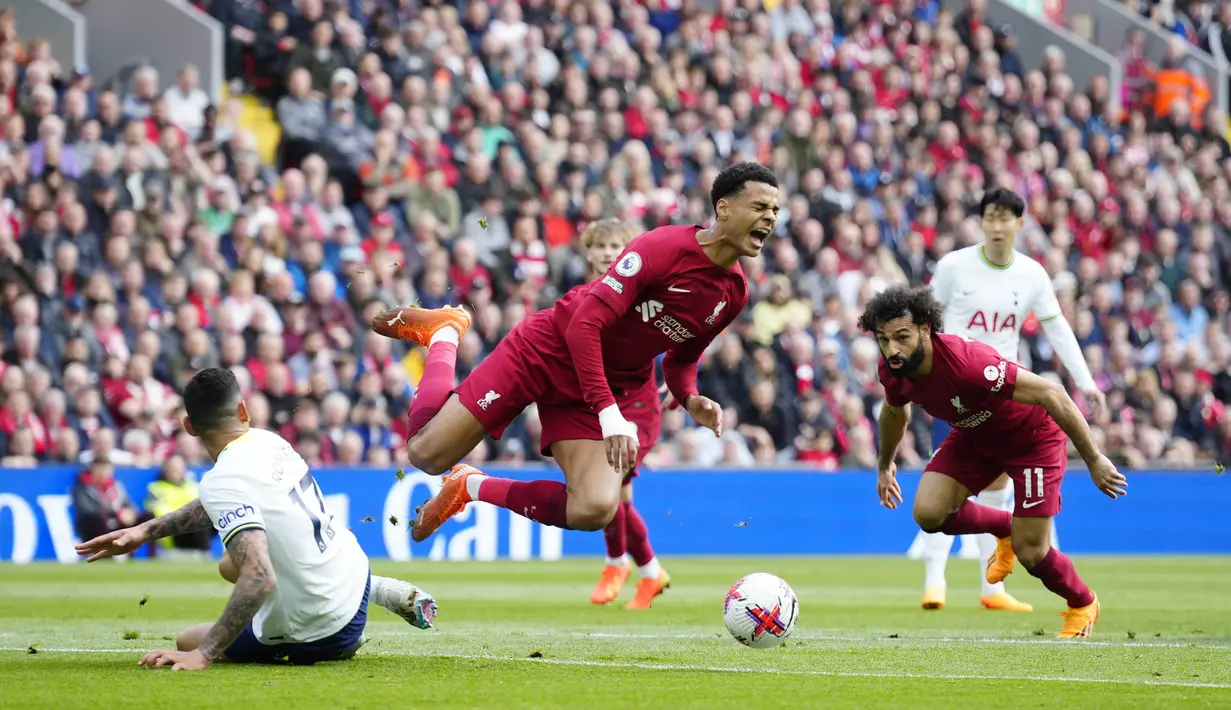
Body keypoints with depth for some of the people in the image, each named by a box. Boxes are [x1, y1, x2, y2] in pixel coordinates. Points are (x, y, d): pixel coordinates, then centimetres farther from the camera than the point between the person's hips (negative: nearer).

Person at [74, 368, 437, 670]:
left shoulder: (223, 482, -25)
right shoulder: (268, 440, -1)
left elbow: (260, 577, -35)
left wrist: (203, 654, -35)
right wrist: (147, 531, 12)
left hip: (320, 635, -7)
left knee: (189, 641, 14)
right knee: (230, 565, 34)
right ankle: (378, 591, 26)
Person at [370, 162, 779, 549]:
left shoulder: (734, 294, -1)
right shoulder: (665, 247, -23)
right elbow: (585, 323, -25)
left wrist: (690, 400, -6)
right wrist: (609, 413, -30)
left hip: (607, 386, 5)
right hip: (545, 351, -5)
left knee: (596, 510, -20)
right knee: (427, 454, -5)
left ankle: (474, 488, 6)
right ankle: (444, 334, 24)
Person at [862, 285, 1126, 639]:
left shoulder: (967, 364, -41)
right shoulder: (893, 370, -18)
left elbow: (1051, 394, -35)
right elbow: (895, 410, 9)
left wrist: (1094, 459, -31)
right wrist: (886, 464, 25)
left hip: (1033, 434, -6)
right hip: (975, 435, 6)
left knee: (1030, 553, -7)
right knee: (928, 513, -13)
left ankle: (1083, 604, 27)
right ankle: (1006, 528, 19)